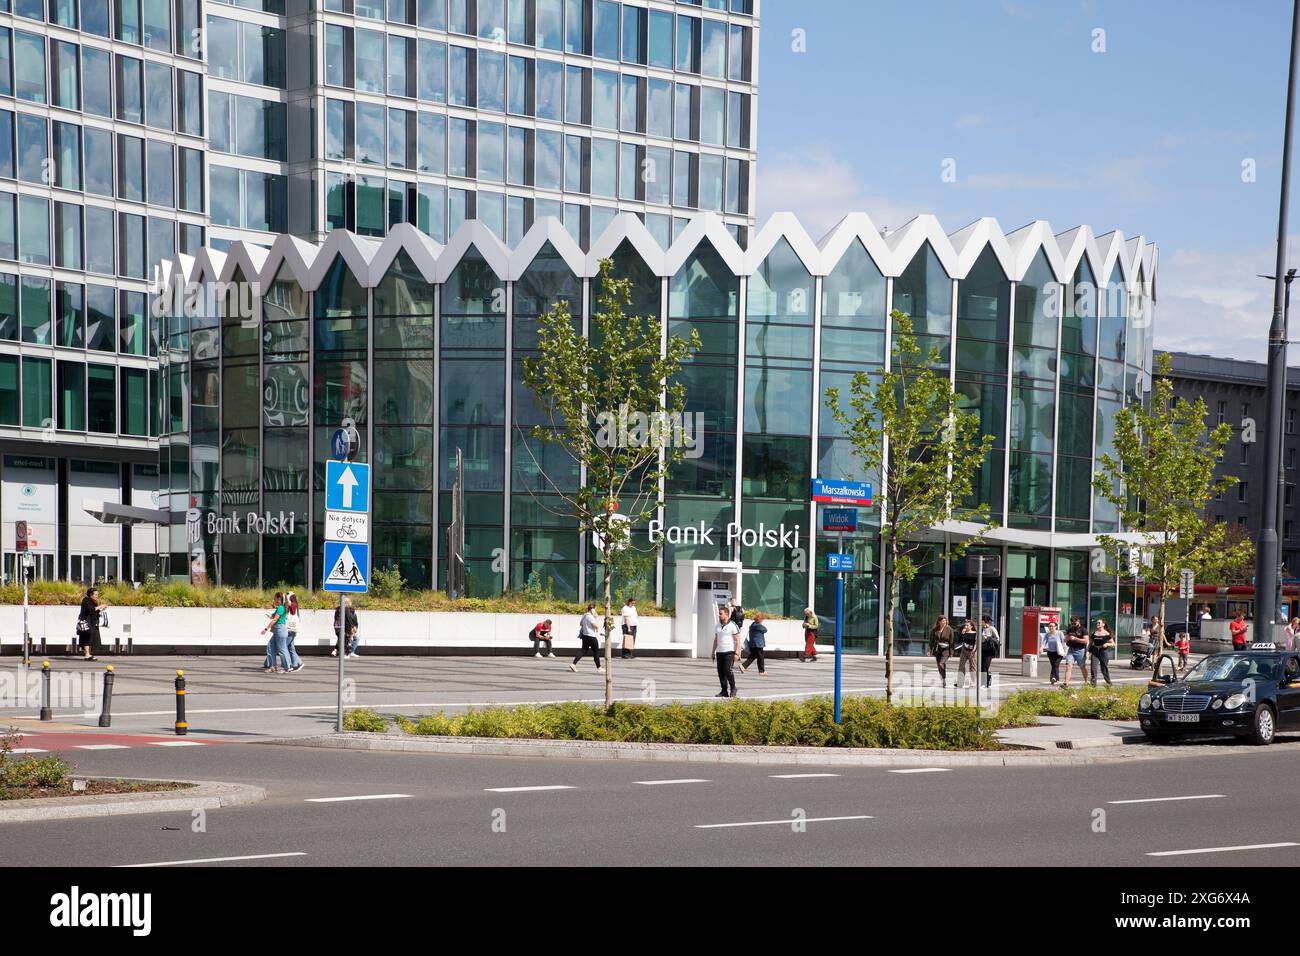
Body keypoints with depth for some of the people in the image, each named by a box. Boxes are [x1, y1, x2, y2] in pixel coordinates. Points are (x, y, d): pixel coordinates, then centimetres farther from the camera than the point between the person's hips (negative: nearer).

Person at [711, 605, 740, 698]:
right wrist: (713, 652, 16)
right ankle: (724, 691, 6)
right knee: (721, 672, 2)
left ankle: (733, 688, 5)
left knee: (728, 671, -14)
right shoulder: (718, 626, 15)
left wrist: (737, 653, -14)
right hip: (719, 652, 6)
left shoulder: (732, 626, -5)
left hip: (729, 652, -6)